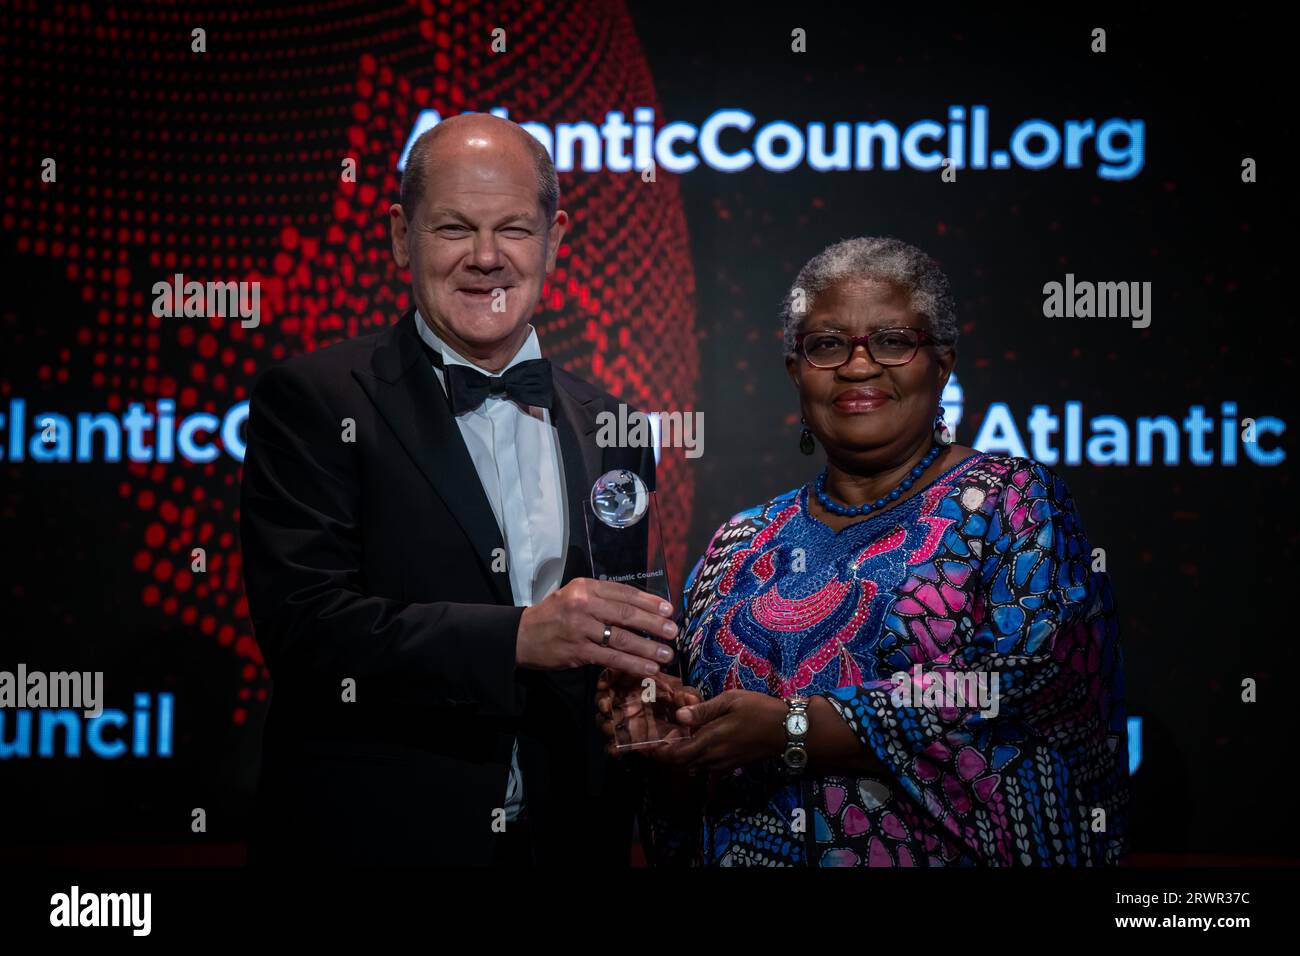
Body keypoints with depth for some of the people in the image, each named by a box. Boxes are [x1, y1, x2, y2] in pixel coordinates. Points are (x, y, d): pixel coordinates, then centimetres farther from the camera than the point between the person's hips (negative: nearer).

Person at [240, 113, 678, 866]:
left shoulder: (610, 431, 6)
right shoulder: (313, 401, -8)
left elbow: (621, 641, 12)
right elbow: (305, 626, -18)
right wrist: (520, 636, -29)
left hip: (568, 838, 4)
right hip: (372, 836, -4)